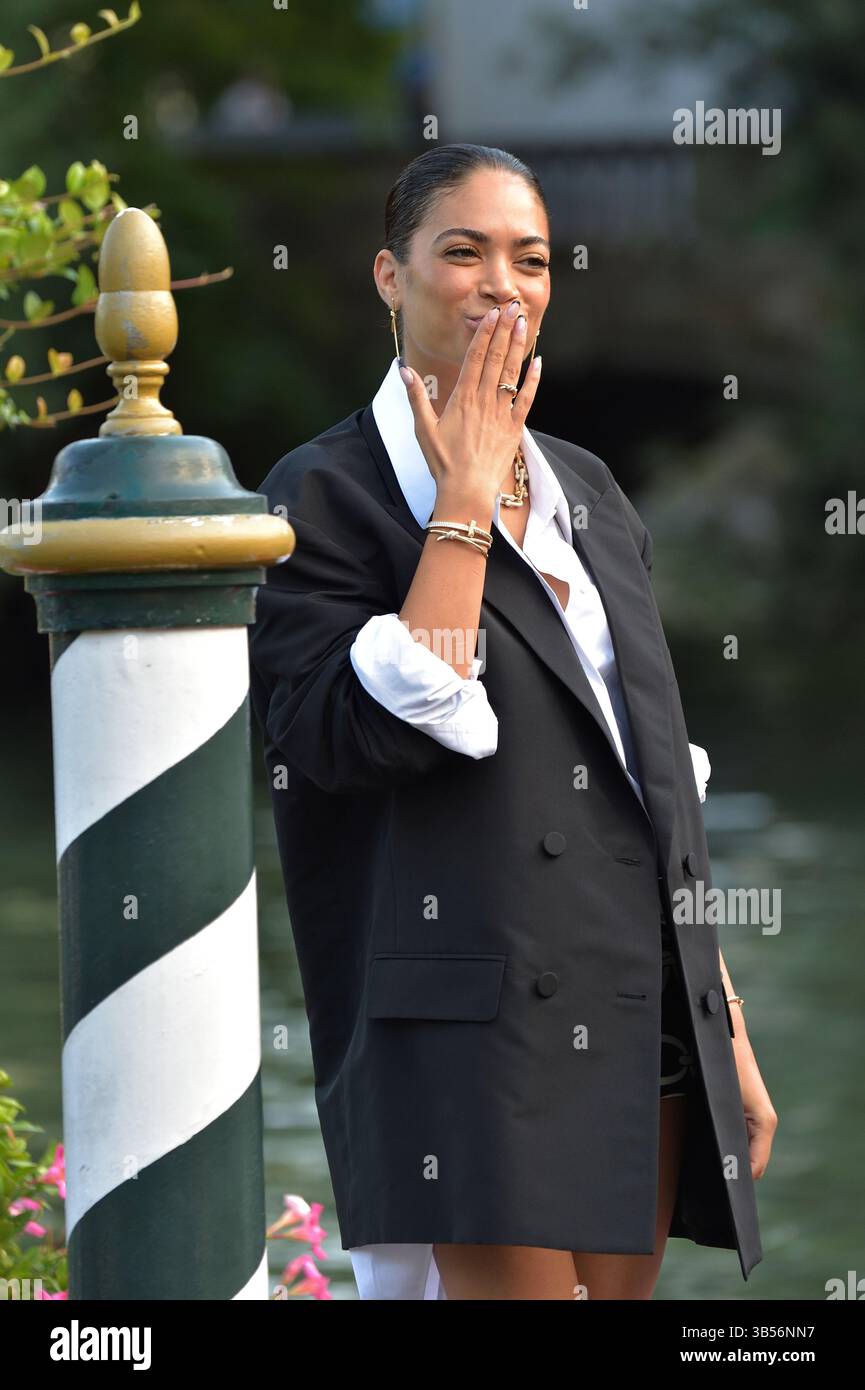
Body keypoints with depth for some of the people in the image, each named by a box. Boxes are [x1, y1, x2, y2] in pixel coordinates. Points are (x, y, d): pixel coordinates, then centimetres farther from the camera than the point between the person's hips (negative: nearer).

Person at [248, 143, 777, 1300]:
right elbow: (368, 736, -18)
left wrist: (728, 1032, 16)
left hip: (649, 1016, 6)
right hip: (483, 1018, -6)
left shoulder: (590, 493, 17)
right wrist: (465, 504, -12)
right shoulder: (328, 494, -2)